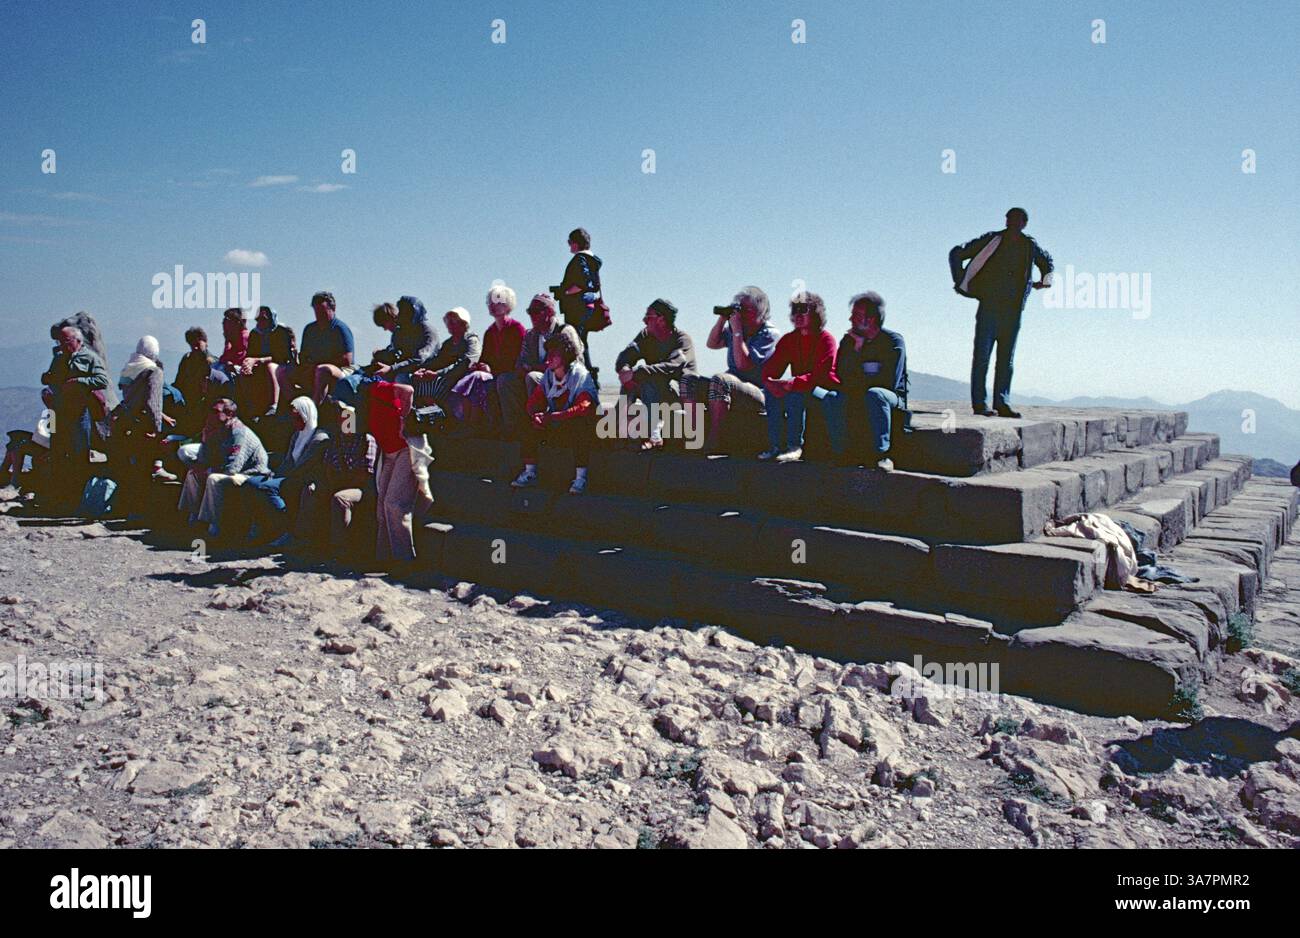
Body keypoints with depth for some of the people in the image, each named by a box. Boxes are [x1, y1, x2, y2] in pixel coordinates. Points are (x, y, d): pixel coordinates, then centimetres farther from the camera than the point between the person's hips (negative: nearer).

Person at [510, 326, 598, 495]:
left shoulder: (581, 376, -17)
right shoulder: (548, 375, 2)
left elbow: (583, 408, -31)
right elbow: (534, 401, 3)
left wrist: (552, 417, -35)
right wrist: (536, 415, -23)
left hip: (579, 427, -6)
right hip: (556, 427, 6)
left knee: (580, 423, -37)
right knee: (531, 425, -14)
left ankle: (581, 478, -31)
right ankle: (529, 473, -4)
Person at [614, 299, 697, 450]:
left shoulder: (682, 339, -15)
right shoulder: (646, 335, 5)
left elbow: (672, 367, -32)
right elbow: (625, 356, -5)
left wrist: (636, 373, -38)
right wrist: (624, 369, -31)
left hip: (682, 390, -7)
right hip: (657, 391, 7)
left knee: (648, 382, -32)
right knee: (629, 381, -16)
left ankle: (654, 436, -36)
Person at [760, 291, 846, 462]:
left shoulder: (826, 339, -11)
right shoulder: (789, 339, 7)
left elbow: (820, 376, -24)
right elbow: (770, 368, -1)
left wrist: (790, 383, -33)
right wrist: (770, 381, -26)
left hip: (825, 391, -6)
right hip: (798, 389, 6)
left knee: (795, 393, -33)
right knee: (771, 391, -20)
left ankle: (795, 447, -31)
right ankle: (776, 446, -20)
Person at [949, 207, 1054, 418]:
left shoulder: (1030, 246, 12)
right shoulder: (991, 240, 0)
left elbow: (1047, 261, 34)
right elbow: (956, 254, 2)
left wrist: (1044, 281, 19)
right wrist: (960, 282, -3)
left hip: (1013, 311, 4)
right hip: (989, 307, -4)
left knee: (1007, 359, 4)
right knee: (982, 356, -6)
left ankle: (1002, 403, 7)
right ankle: (979, 403, -5)